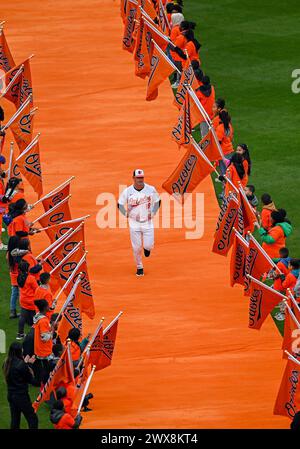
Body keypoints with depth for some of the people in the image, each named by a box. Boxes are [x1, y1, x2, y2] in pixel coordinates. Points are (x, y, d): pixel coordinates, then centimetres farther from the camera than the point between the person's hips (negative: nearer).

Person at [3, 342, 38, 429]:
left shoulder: (6, 364, 1)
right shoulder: (21, 365, -20)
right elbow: (32, 381, -12)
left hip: (10, 395, 7)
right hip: (21, 395, -7)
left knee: (14, 421, 14)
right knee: (33, 419, 0)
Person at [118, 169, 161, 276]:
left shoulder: (151, 189, -8)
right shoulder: (127, 191, -9)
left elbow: (157, 201, 9)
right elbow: (120, 204, 4)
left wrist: (153, 213, 0)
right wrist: (126, 214, -7)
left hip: (147, 222, 0)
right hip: (134, 223, 0)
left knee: (148, 246, -3)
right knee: (136, 247, 3)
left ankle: (147, 248, 35)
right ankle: (139, 267, 23)